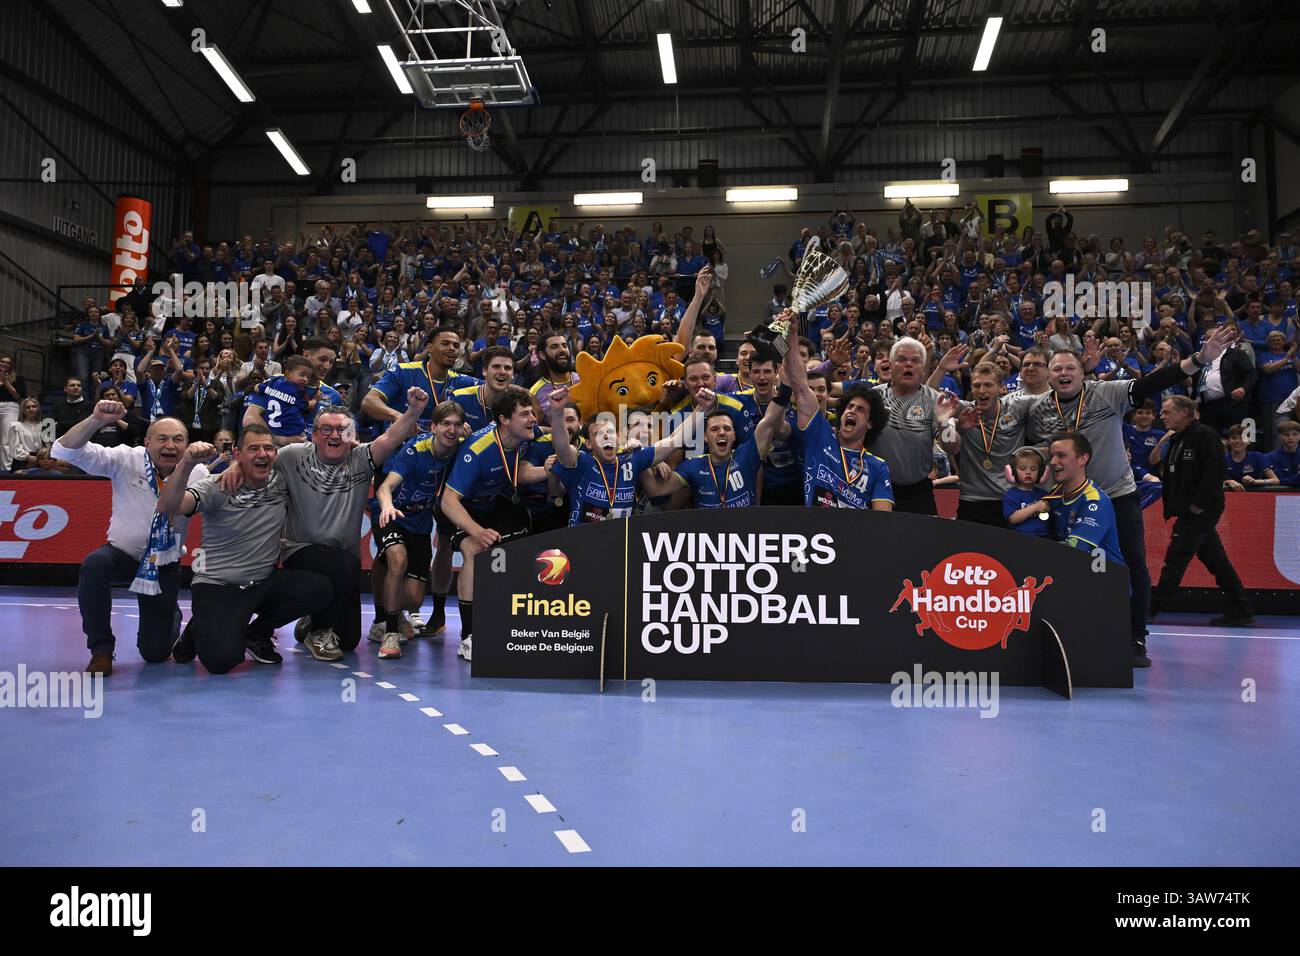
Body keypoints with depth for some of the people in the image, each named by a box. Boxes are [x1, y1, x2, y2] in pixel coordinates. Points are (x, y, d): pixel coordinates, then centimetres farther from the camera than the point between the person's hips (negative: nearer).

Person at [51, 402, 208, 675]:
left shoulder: (197, 474, -10)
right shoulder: (126, 460, -13)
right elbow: (63, 451, -20)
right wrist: (96, 420, -36)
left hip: (165, 565, 0)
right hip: (122, 554, 0)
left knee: (155, 652, 0)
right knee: (94, 565, -38)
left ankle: (170, 617, 40)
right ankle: (101, 648, -16)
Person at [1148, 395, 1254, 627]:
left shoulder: (1204, 434, -11)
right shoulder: (1176, 439, 17)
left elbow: (1215, 472, -19)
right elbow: (1169, 475, 22)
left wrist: (1197, 506, -19)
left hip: (1201, 511, -9)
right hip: (1188, 512, 9)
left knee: (1176, 558, -7)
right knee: (1215, 560, 12)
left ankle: (1151, 607, -4)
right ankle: (1239, 610, 18)